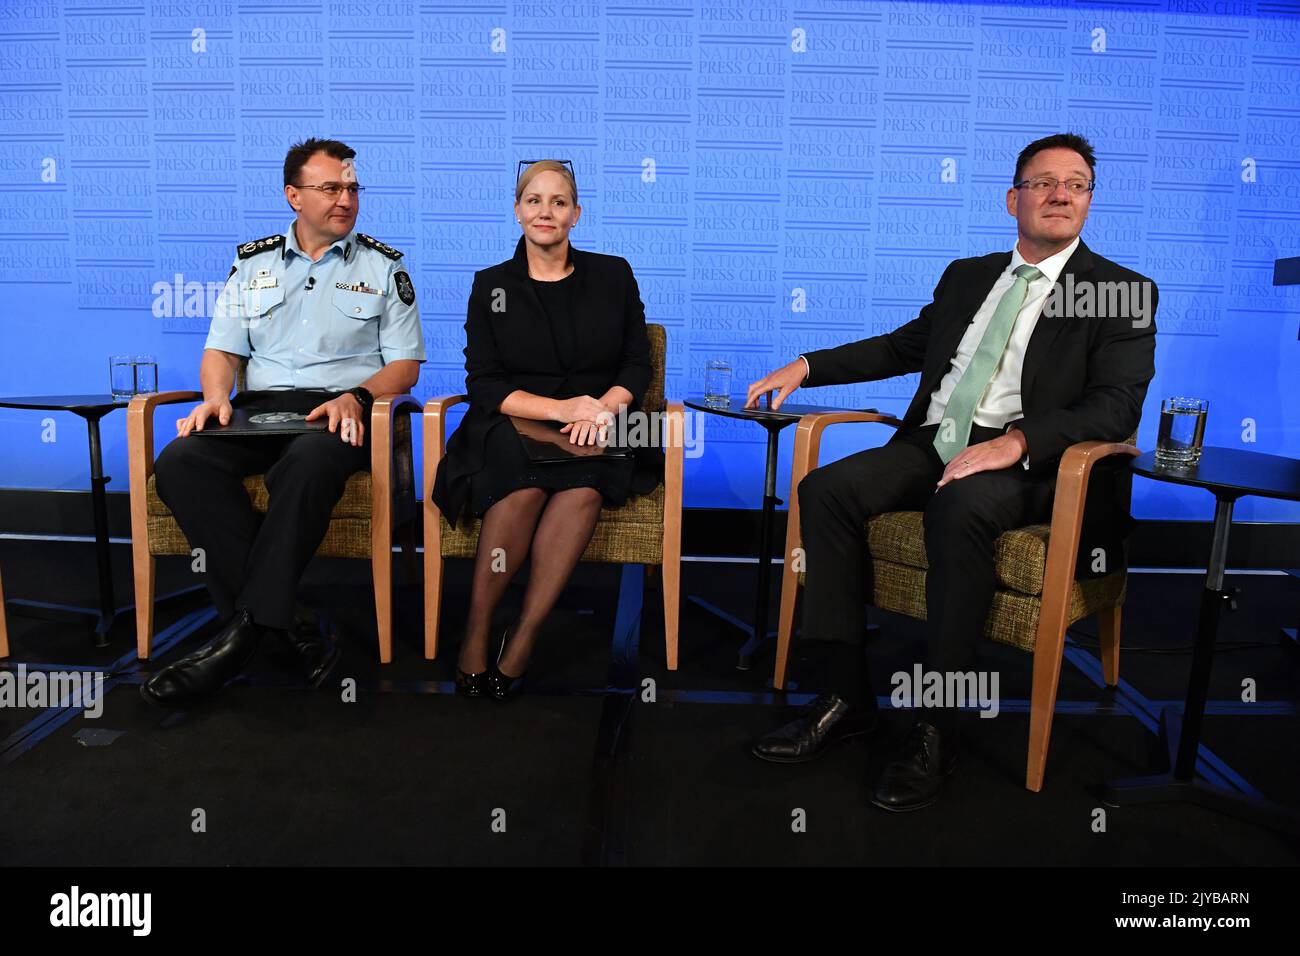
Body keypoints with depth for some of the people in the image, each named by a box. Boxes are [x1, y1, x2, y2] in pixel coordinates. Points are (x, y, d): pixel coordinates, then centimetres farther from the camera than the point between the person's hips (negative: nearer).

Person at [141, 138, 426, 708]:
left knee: (308, 463, -39)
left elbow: (405, 364, 6)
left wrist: (355, 397, -14)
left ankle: (246, 631, -29)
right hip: (261, 409, 4)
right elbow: (221, 351, 16)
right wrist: (217, 399, -6)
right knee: (179, 463, -27)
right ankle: (286, 632, -29)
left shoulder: (383, 266, 12)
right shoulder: (252, 263, 20)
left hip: (340, 412, -3)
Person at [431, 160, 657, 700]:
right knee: (527, 482, -35)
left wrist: (602, 409, -13)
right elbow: (483, 384, 1)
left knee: (584, 485, -35)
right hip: (514, 429, 0)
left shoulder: (613, 275, 12)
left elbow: (637, 366, 8)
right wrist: (561, 407, -14)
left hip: (596, 435, 1)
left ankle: (522, 641, -27)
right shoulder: (491, 286, 10)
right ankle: (476, 632, -20)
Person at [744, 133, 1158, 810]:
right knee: (823, 489, -20)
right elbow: (902, 346, 29)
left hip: (1028, 461, -5)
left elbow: (1115, 406, -8)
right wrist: (807, 366, 17)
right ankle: (845, 695, -15)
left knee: (958, 508, -38)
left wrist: (1016, 441, -25)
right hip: (935, 443, 5)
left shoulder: (1124, 293, 5)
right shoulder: (966, 276, 22)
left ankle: (936, 727, -24)